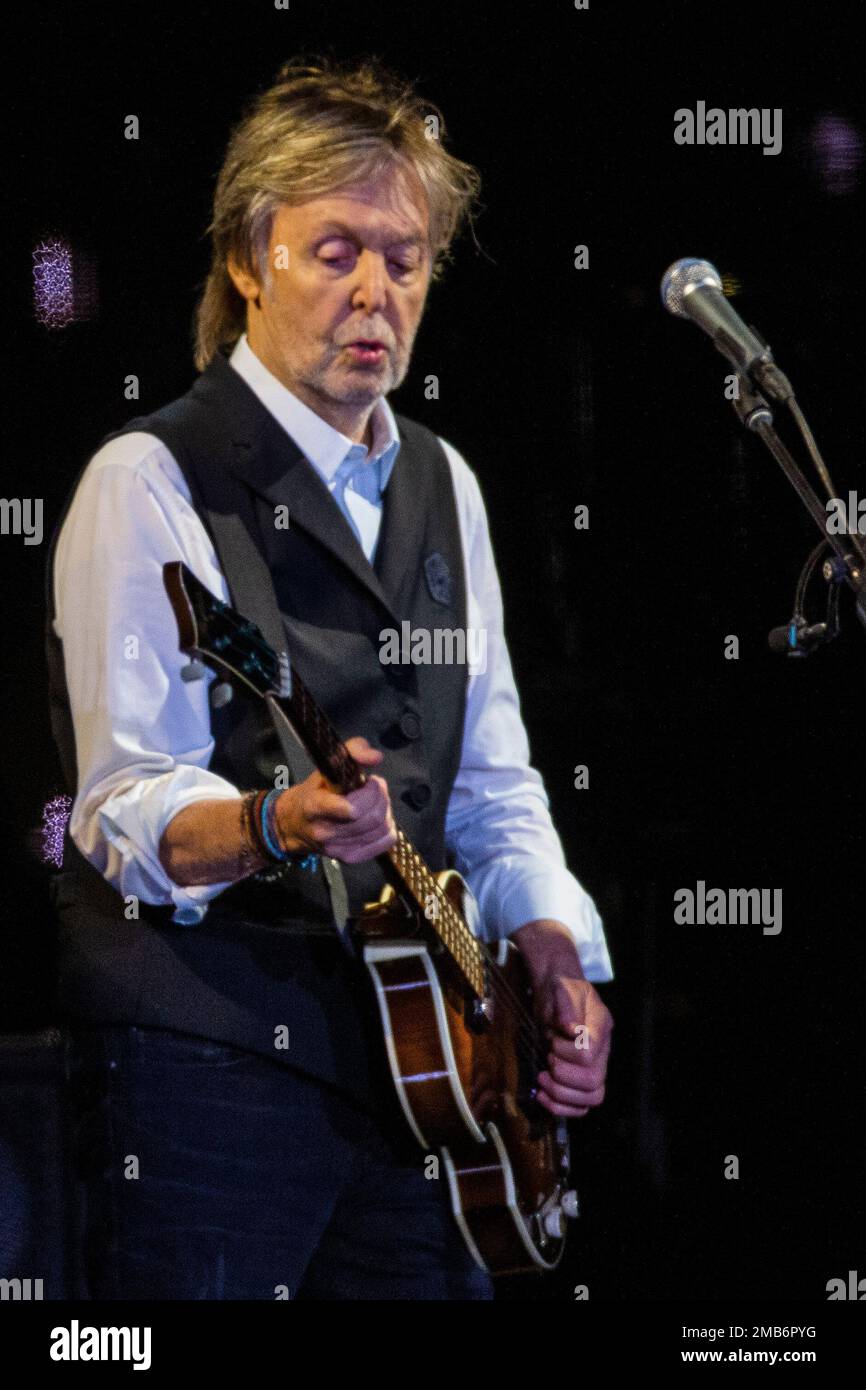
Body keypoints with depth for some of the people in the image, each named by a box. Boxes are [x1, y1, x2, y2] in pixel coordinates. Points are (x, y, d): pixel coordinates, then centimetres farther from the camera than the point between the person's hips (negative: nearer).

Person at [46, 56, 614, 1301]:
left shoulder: (442, 485, 16)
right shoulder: (151, 481, -7)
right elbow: (125, 808, -14)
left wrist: (552, 944, 3)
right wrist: (277, 825, -34)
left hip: (415, 1052, 7)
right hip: (209, 1057, -7)